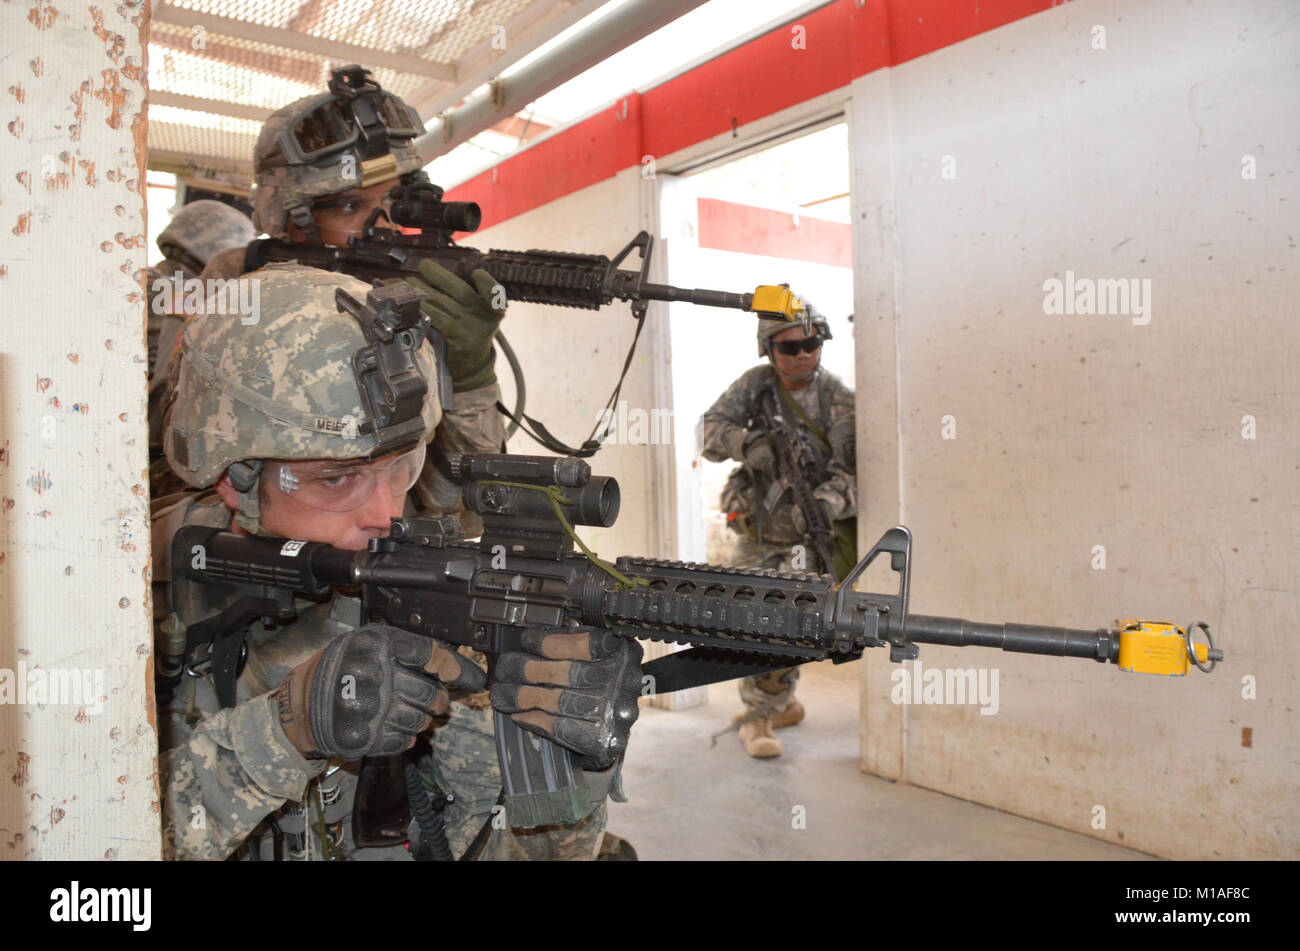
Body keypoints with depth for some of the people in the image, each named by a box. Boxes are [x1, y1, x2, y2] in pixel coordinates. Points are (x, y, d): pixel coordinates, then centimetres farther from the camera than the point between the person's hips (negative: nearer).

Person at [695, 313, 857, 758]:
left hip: (807, 535, -3)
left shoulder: (838, 400, -13)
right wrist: (748, 443, -28)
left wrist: (826, 501, -41)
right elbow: (708, 430, -8)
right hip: (757, 532, 3)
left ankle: (761, 714, 19)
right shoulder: (756, 385, -4)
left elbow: (851, 471, -20)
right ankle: (783, 703, 29)